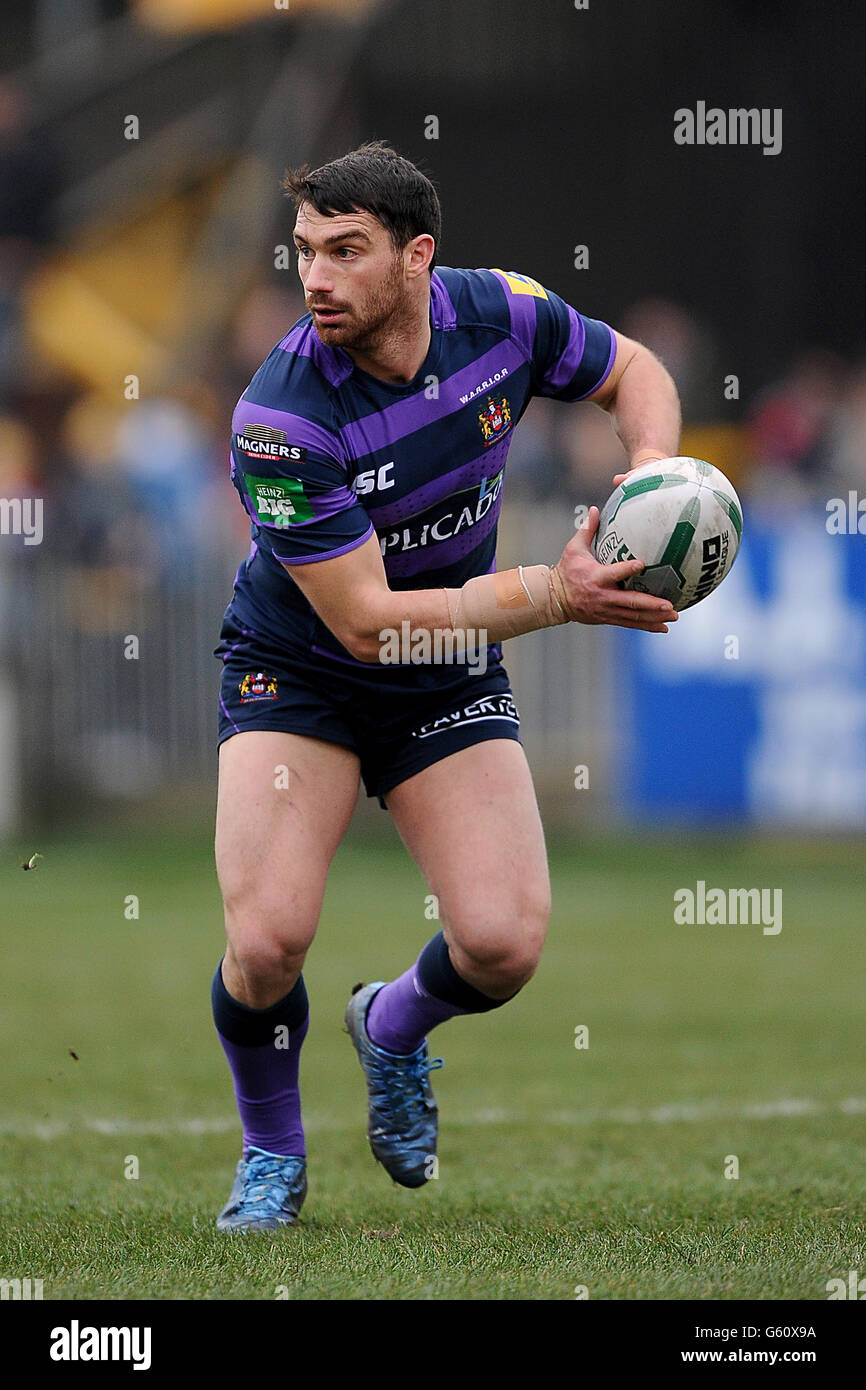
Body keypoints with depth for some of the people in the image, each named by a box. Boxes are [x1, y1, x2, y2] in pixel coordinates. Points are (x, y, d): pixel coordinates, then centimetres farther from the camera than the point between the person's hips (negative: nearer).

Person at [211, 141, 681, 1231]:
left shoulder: (502, 314, -15)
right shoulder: (279, 418, -29)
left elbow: (633, 372, 7)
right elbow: (366, 621, -28)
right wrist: (553, 594, -31)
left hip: (451, 684, 3)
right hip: (297, 678, -3)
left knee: (503, 944, -12)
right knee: (266, 942, -21)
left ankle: (394, 1027, 25)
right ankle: (271, 1152, 11)